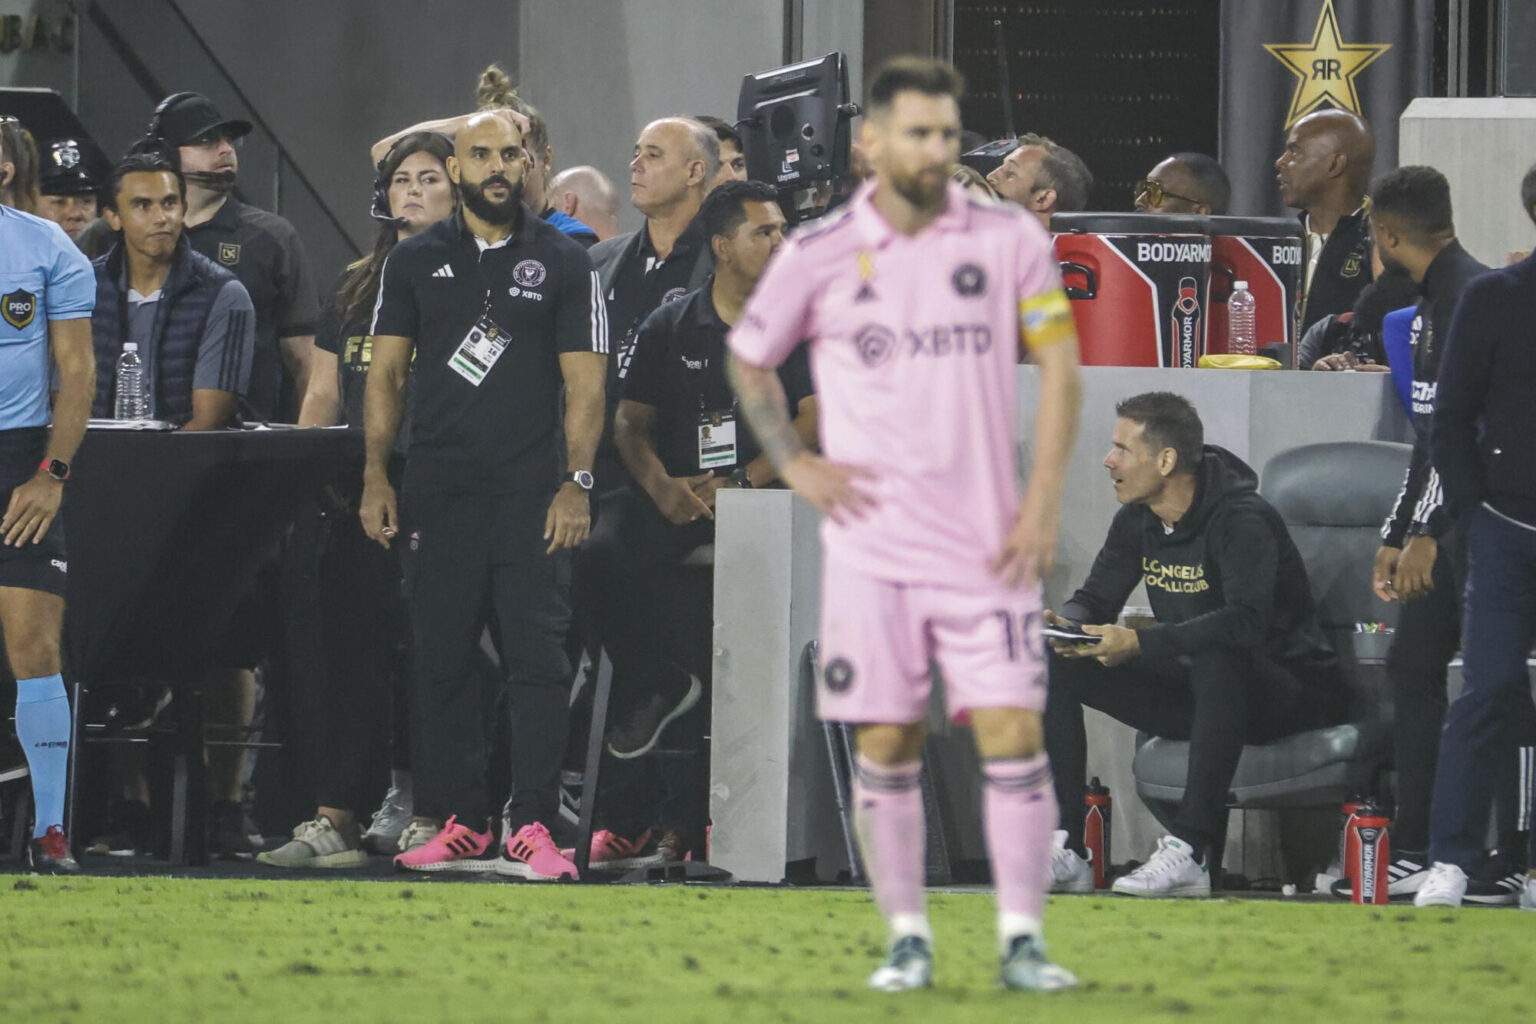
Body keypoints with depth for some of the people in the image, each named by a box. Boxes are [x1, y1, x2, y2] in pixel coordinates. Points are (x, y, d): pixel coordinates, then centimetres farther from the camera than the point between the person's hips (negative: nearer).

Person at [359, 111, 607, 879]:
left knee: (536, 661, -9)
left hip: (531, 495, -2)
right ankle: (458, 824, 7)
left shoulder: (563, 263, 7)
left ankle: (533, 829, -10)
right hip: (438, 492, 2)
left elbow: (585, 383, 3)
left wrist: (575, 483, -8)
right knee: (440, 663, 2)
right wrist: (376, 476, 1)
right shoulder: (415, 262, 11)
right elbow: (385, 374, 11)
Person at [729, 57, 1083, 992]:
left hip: (988, 544, 0)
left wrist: (1044, 498, -3)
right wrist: (795, 465, 5)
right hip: (871, 545, 0)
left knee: (1014, 733, -7)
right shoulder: (820, 256, 2)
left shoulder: (1009, 241, 1)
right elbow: (749, 360, 16)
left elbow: (1059, 364, 4)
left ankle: (1023, 940, -2)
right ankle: (907, 939, 10)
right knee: (887, 743, 1)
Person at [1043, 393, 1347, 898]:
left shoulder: (1242, 520, -22)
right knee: (1057, 666, -7)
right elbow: (1096, 599, 10)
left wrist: (1139, 643, -43)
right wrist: (1062, 623, -16)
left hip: (1289, 694, -8)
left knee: (1215, 658, -42)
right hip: (1192, 690, 8)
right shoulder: (1137, 520, 3)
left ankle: (1189, 852, -44)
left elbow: (1246, 620, -37)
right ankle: (1065, 847, -13)